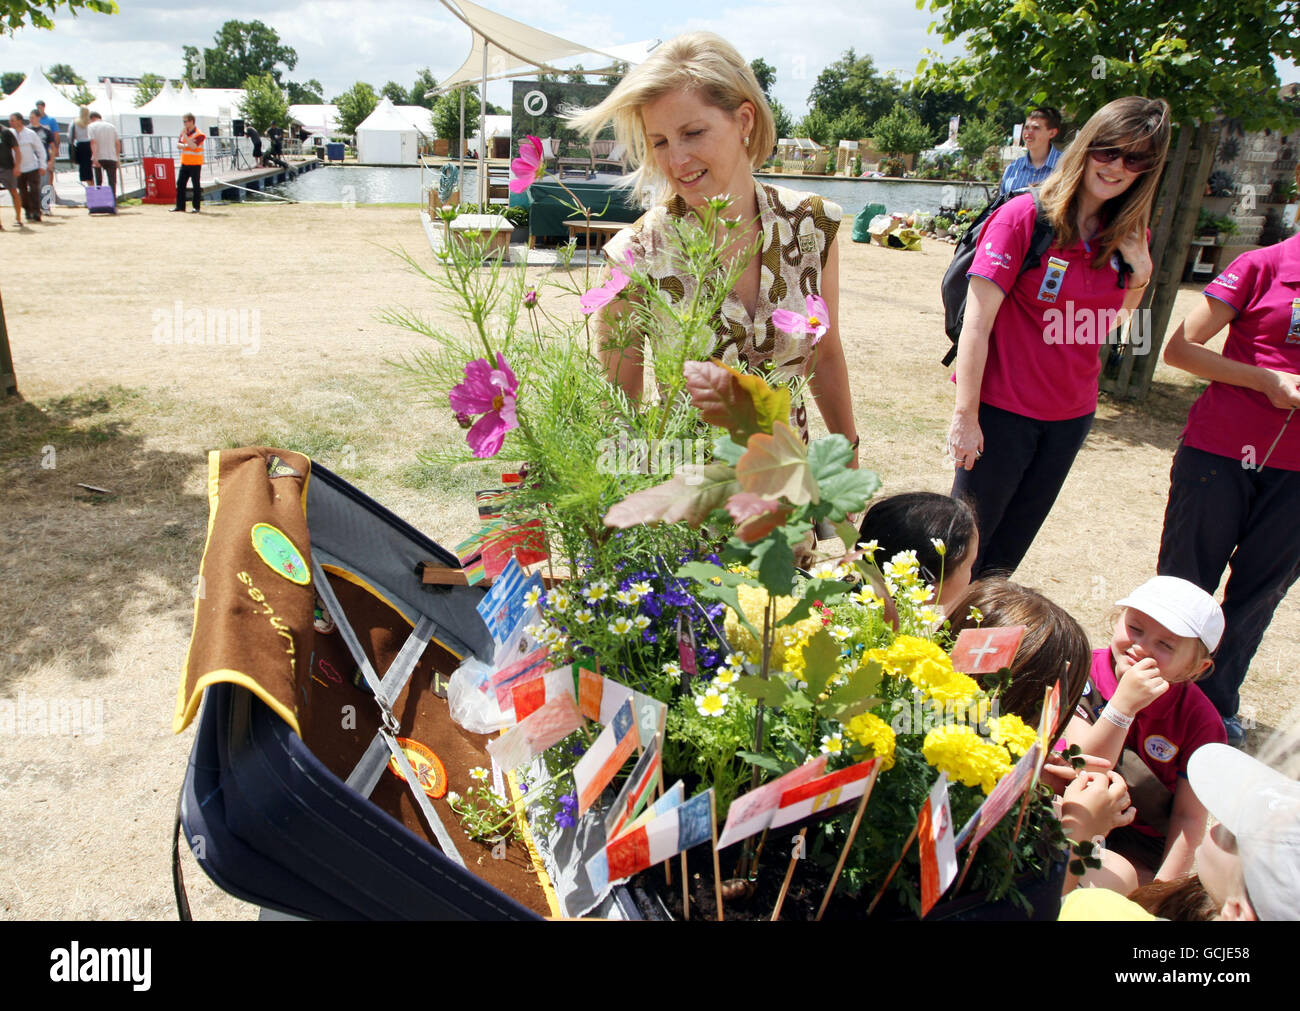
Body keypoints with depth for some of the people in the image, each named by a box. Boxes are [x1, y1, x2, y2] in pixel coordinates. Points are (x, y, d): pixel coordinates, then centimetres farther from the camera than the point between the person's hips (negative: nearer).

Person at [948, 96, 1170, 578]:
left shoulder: (1126, 235, 5)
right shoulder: (1023, 217, -13)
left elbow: (1110, 321, 16)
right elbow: (977, 322, -16)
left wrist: (1141, 269, -3)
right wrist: (965, 415, -18)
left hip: (1071, 414, 6)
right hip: (1004, 409, -6)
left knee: (1011, 542, 17)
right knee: (967, 538, 5)